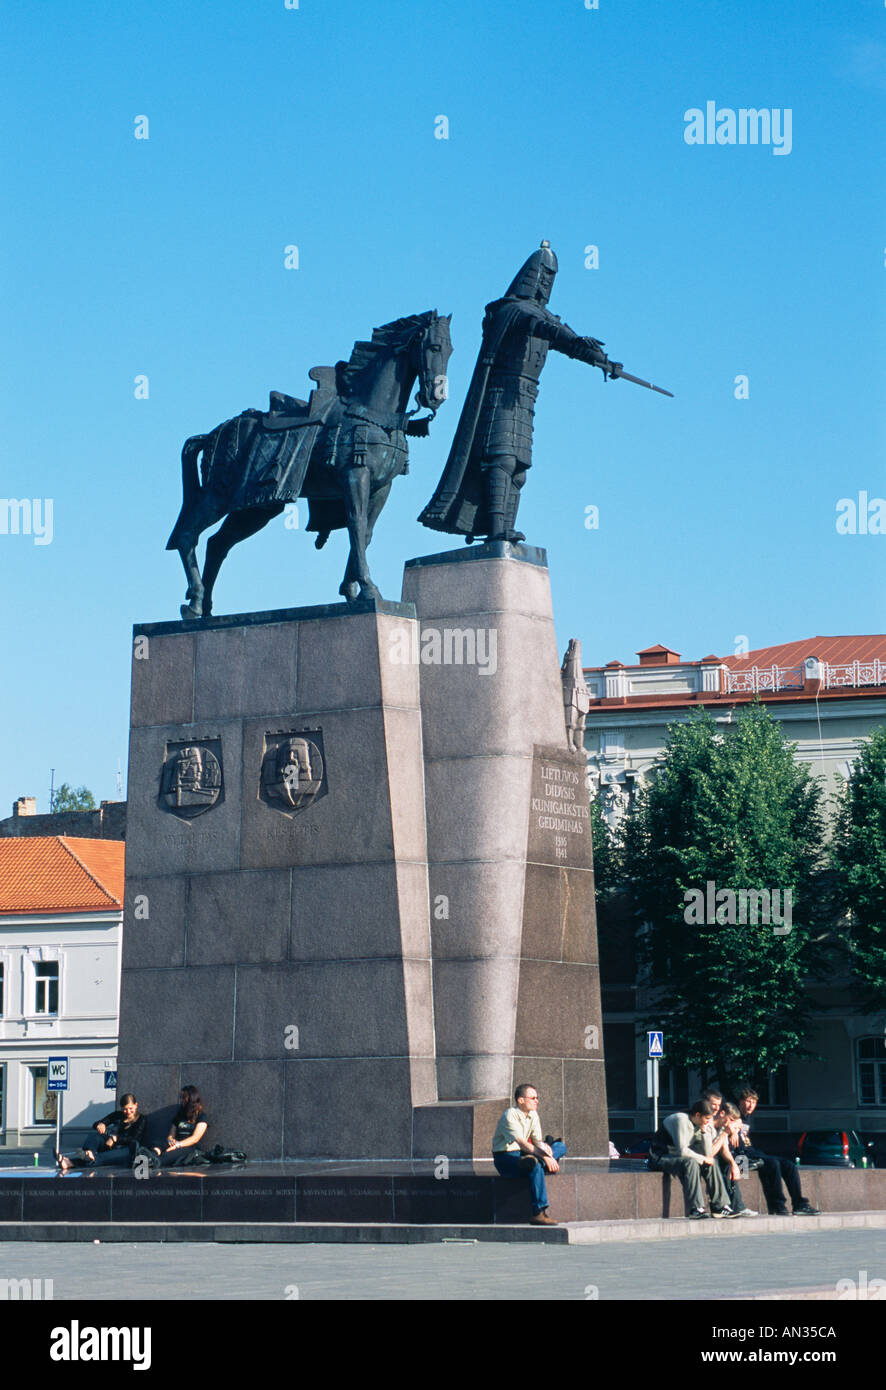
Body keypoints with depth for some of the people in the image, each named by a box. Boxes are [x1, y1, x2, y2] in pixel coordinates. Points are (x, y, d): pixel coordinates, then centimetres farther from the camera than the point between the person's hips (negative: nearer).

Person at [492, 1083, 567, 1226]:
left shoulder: (533, 1115, 9)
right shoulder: (510, 1116, -18)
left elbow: (537, 1141, 4)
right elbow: (522, 1144, -28)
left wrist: (544, 1147, -22)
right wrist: (545, 1157, -34)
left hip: (523, 1154, 8)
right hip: (505, 1158, -8)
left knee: (561, 1147, -2)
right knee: (536, 1167, -38)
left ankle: (532, 1160, -28)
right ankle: (538, 1213, -36)